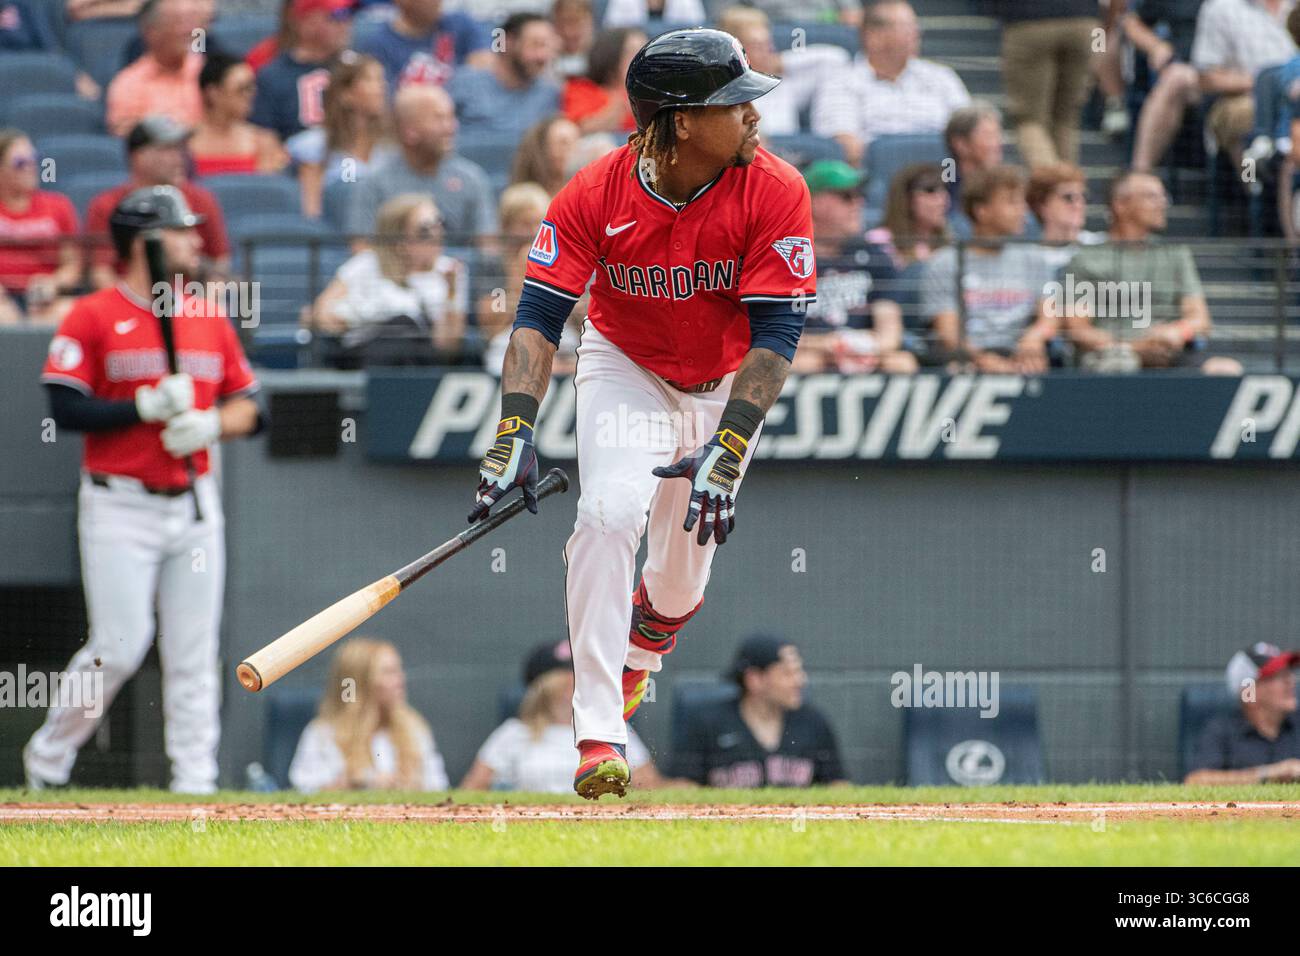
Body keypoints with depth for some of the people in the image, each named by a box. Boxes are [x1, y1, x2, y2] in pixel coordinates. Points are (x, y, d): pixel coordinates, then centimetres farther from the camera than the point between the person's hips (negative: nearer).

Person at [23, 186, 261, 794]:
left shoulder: (210, 320, 12)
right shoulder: (93, 317, -4)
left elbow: (247, 406, 14)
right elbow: (65, 408, -11)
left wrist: (209, 425, -7)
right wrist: (146, 407, -18)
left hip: (193, 504, 5)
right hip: (119, 508, -5)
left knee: (195, 653, 1)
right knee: (119, 647, -10)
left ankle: (195, 782, 3)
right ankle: (47, 759, 10)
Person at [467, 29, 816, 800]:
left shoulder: (775, 193, -25)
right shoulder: (596, 195, -24)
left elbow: (776, 334, -25)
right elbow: (539, 318, -23)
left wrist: (729, 448, -34)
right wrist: (517, 432, -36)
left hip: (727, 383, 1)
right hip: (625, 366, -1)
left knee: (684, 565, 5)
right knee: (610, 511, -23)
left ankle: (642, 644, 44)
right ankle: (599, 735, -21)